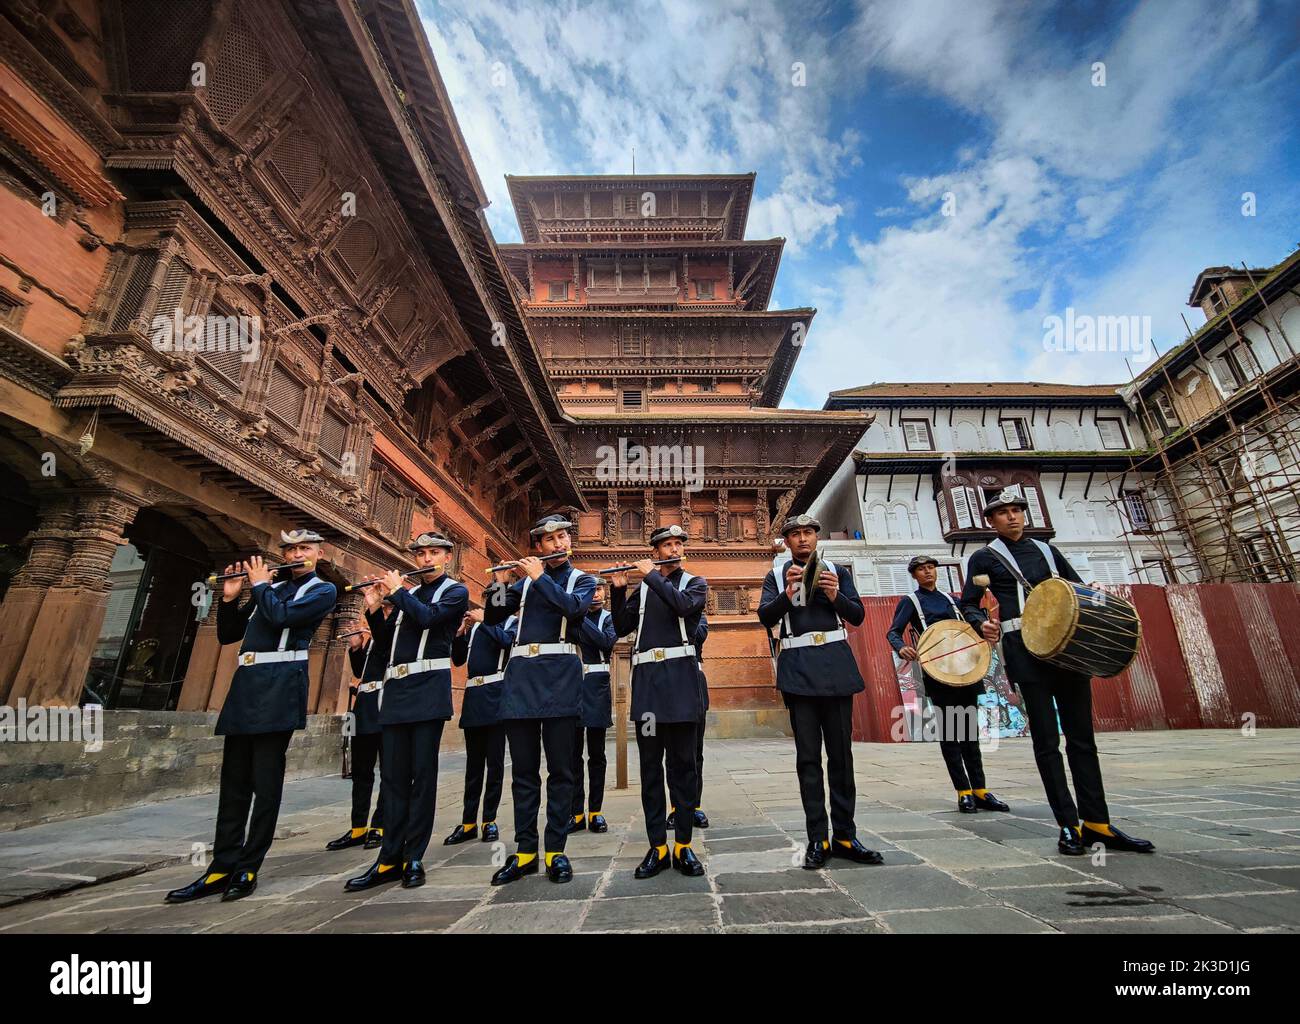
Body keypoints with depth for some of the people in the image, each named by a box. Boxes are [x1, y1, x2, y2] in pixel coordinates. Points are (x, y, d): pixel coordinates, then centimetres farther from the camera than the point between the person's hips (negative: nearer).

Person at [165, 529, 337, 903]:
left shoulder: (323, 590, 1)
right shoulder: (272, 588, 20)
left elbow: (281, 617, -16)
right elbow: (227, 635, 21)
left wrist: (260, 584, -1)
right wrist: (229, 598, 7)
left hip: (279, 688, -6)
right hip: (246, 684, 7)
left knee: (266, 782, -1)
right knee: (233, 781, 9)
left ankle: (248, 869, 9)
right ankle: (222, 868, 18)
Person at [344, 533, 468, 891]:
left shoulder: (455, 591, 2)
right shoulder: (407, 593, 19)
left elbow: (428, 617, -17)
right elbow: (385, 642, 19)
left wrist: (398, 590, -4)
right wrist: (374, 609, 6)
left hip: (429, 688, -5)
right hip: (395, 689, 6)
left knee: (422, 773, -1)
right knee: (394, 775, 8)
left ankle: (413, 858, 9)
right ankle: (390, 859, 15)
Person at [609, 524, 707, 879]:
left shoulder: (695, 583, 9)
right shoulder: (643, 589, 18)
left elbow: (683, 605, -14)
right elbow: (622, 627, 13)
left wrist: (652, 575, -8)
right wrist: (618, 589, 1)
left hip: (680, 677, -2)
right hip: (646, 678, 3)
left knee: (682, 763, 3)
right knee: (651, 765, 5)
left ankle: (683, 845, 13)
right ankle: (657, 847, 13)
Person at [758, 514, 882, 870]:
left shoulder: (838, 572, 14)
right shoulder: (777, 576, 9)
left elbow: (858, 616, 6)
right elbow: (765, 616, -4)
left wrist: (835, 595, -12)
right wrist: (788, 592, -20)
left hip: (835, 665, 2)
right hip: (798, 669, -2)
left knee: (841, 752, 6)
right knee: (808, 756, 1)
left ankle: (844, 836, 16)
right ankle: (817, 838, 9)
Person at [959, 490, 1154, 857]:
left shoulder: (1046, 551, 17)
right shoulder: (984, 558, 3)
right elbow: (968, 605, 2)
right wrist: (982, 623, -19)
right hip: (1024, 650, -5)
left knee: (1082, 736, 7)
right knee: (1047, 740, -2)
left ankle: (1097, 823, 16)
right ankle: (1069, 826, 7)